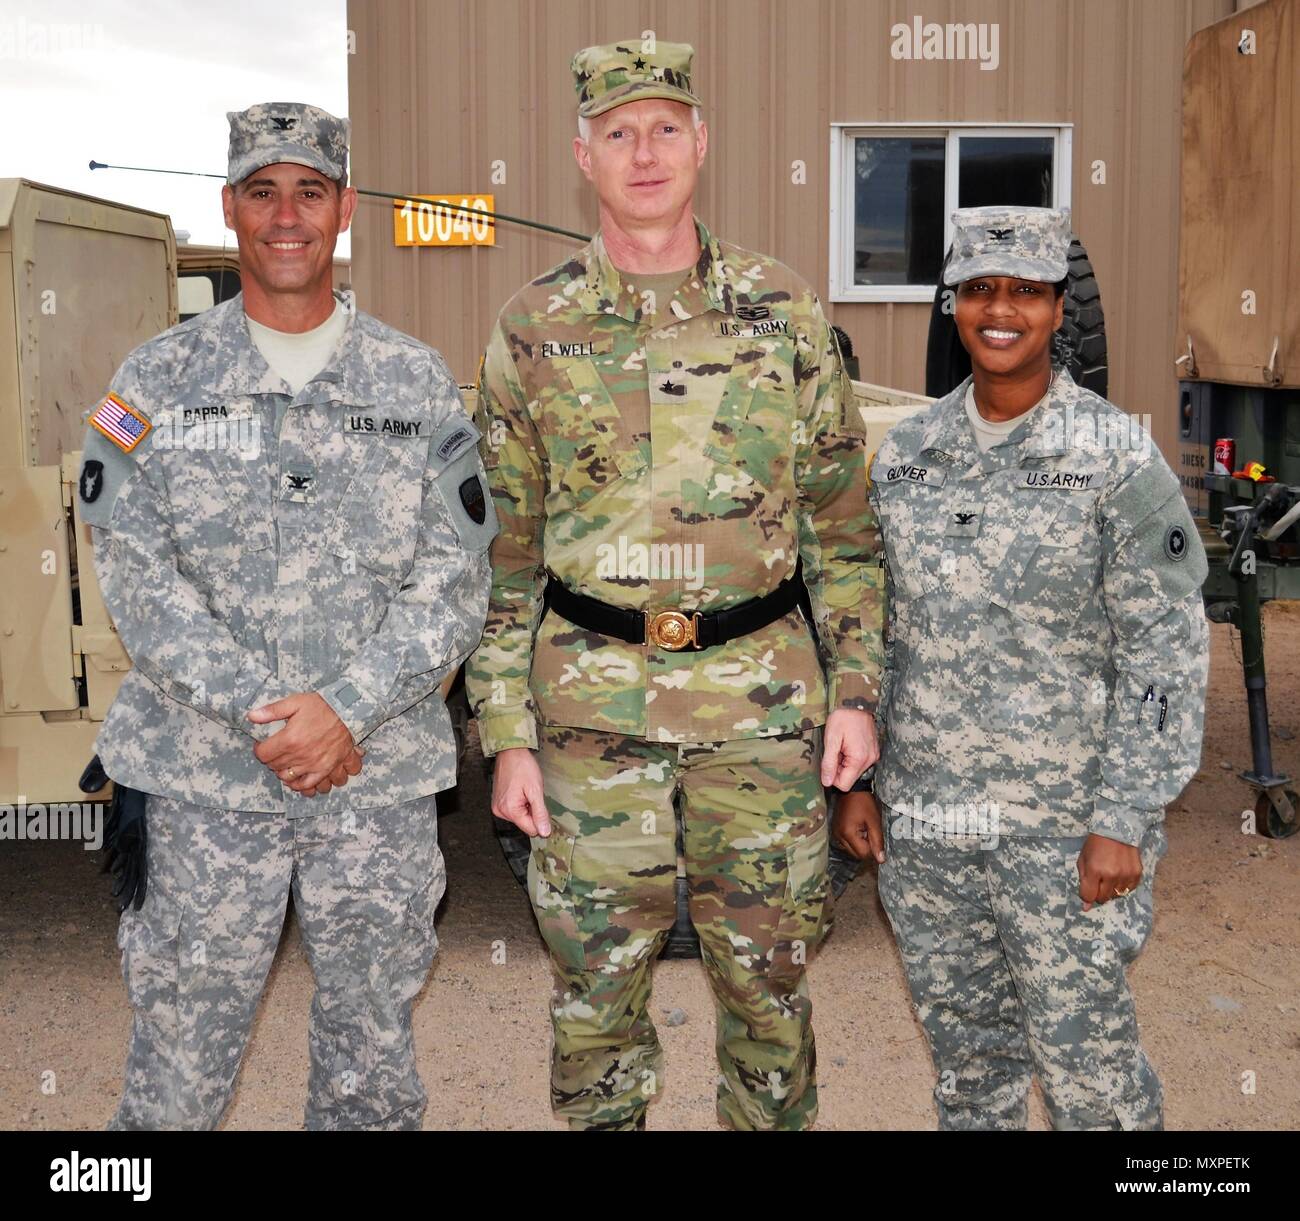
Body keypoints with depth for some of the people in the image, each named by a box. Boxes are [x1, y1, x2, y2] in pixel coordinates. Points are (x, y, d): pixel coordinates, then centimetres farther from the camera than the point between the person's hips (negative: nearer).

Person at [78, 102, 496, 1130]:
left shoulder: (418, 383, 6)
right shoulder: (159, 381, 4)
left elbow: (455, 582, -1)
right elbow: (137, 575, -5)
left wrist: (346, 709, -15)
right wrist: (264, 711, -16)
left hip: (383, 777, 1)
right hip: (205, 777, -1)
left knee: (373, 1068, 13)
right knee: (177, 1067, 8)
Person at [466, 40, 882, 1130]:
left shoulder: (784, 310, 3)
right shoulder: (534, 329, 1)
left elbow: (842, 514, 6)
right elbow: (504, 547, 3)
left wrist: (856, 687, 1)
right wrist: (507, 736, 0)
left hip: (764, 695, 1)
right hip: (592, 702, 0)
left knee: (769, 977, 13)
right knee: (597, 983, 11)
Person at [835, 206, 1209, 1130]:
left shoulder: (1119, 458, -9)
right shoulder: (907, 453, 4)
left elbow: (1165, 651, -10)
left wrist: (1125, 823, -14)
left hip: (1061, 815, -4)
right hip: (924, 811, 4)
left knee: (1082, 1051, 6)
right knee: (963, 1037, 17)